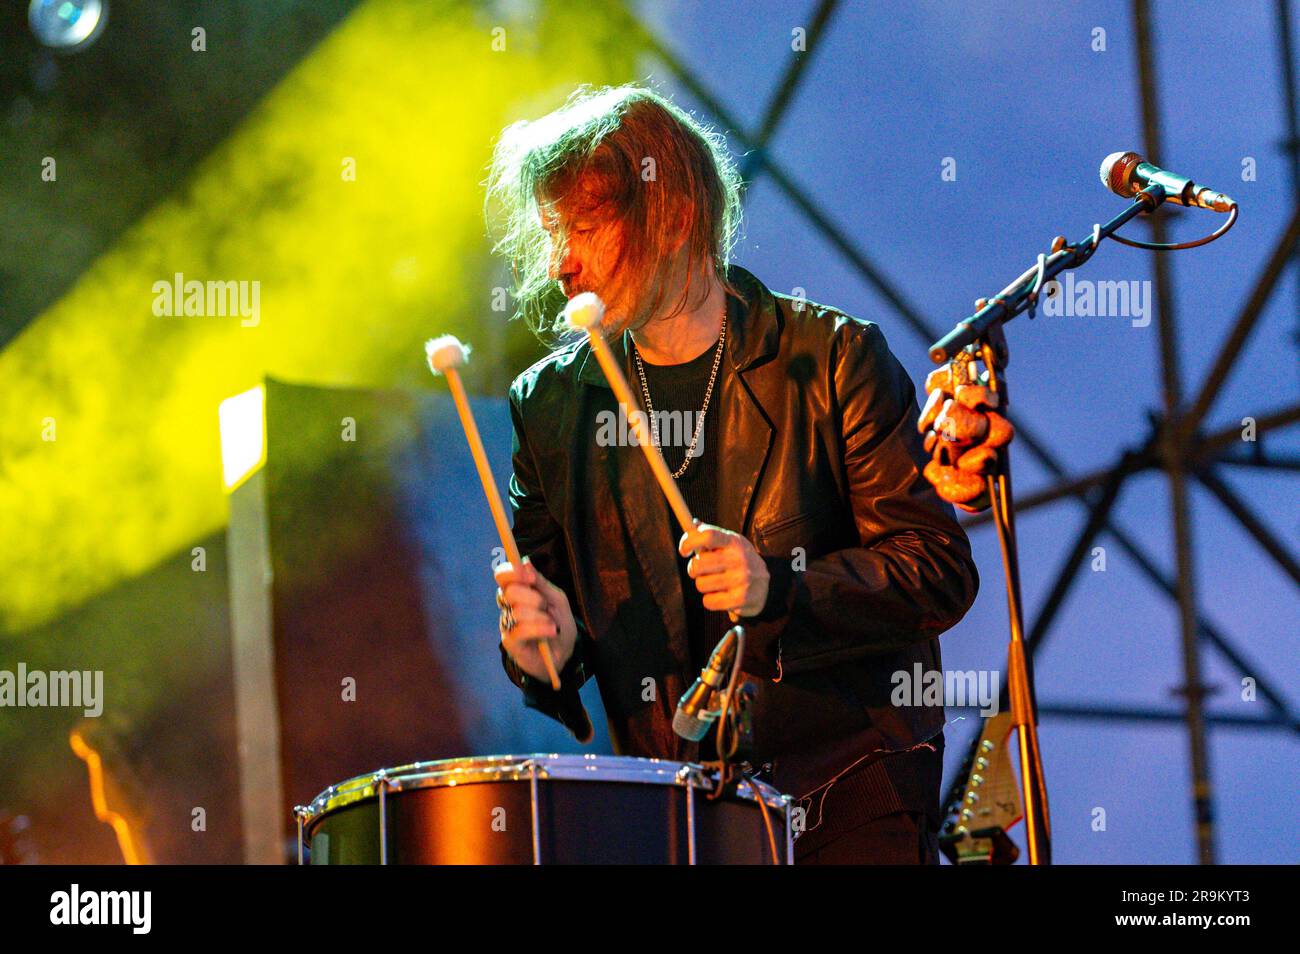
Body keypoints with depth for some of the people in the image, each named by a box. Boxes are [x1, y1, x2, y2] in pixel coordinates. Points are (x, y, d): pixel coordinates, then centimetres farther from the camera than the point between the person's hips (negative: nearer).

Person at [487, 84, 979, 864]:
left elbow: (942, 573, -6)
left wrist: (778, 589, -21)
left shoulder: (832, 360, -2)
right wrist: (547, 643, -9)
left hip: (845, 777, -3)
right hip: (668, 790, 3)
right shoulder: (549, 405, 9)